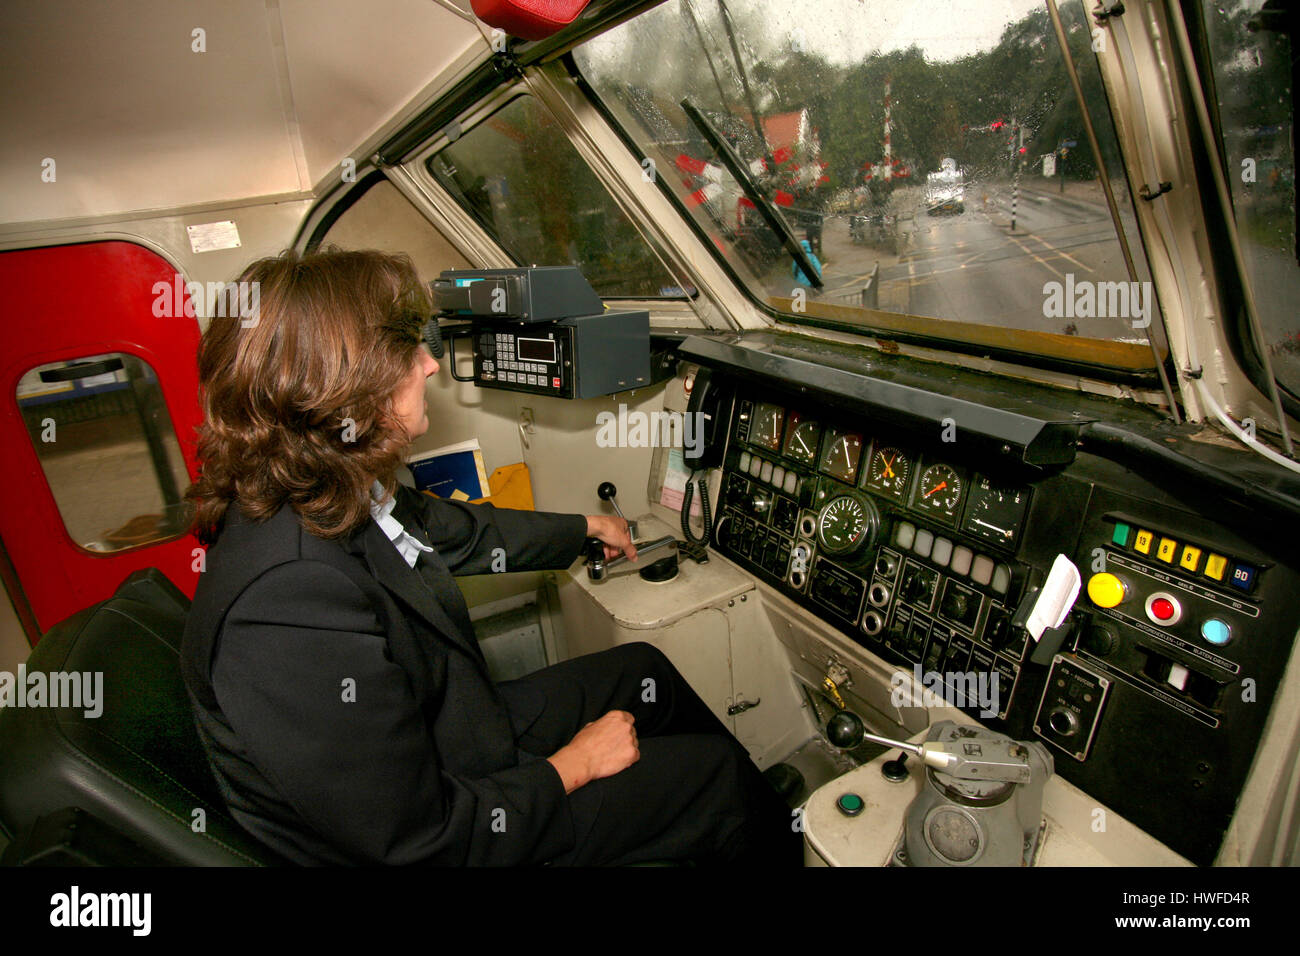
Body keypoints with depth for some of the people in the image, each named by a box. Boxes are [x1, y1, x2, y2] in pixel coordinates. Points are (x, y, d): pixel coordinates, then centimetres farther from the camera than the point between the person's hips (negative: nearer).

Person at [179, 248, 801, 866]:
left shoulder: (340, 498, -10)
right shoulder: (294, 606, -38)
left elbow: (456, 530, 11)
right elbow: (420, 844, -30)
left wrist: (586, 527, 26)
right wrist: (574, 764, -15)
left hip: (454, 741, 8)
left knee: (642, 670, 17)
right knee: (716, 776, 0)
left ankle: (757, 796, 42)